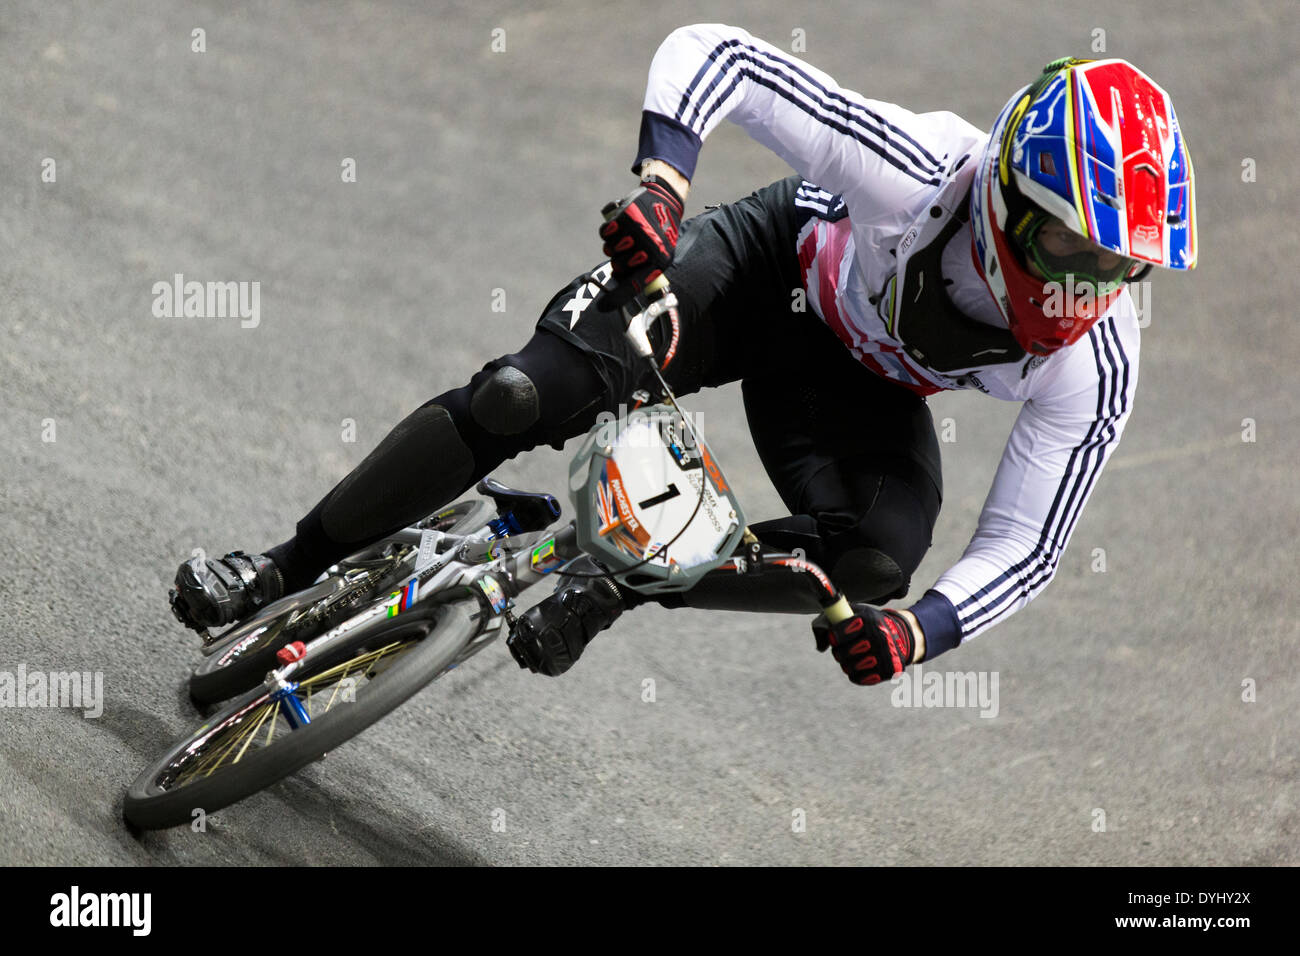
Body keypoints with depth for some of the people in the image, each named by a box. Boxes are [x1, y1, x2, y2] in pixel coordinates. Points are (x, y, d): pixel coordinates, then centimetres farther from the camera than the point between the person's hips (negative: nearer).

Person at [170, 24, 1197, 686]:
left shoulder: (1093, 377, -30)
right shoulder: (918, 168, -38)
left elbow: (1023, 548, -20)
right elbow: (710, 52, -33)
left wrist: (917, 630, -39)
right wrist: (659, 186, -49)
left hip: (859, 382, 2)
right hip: (767, 267, -2)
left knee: (873, 568, -27)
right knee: (519, 395, -20)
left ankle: (614, 585, -6)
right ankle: (284, 571, -2)